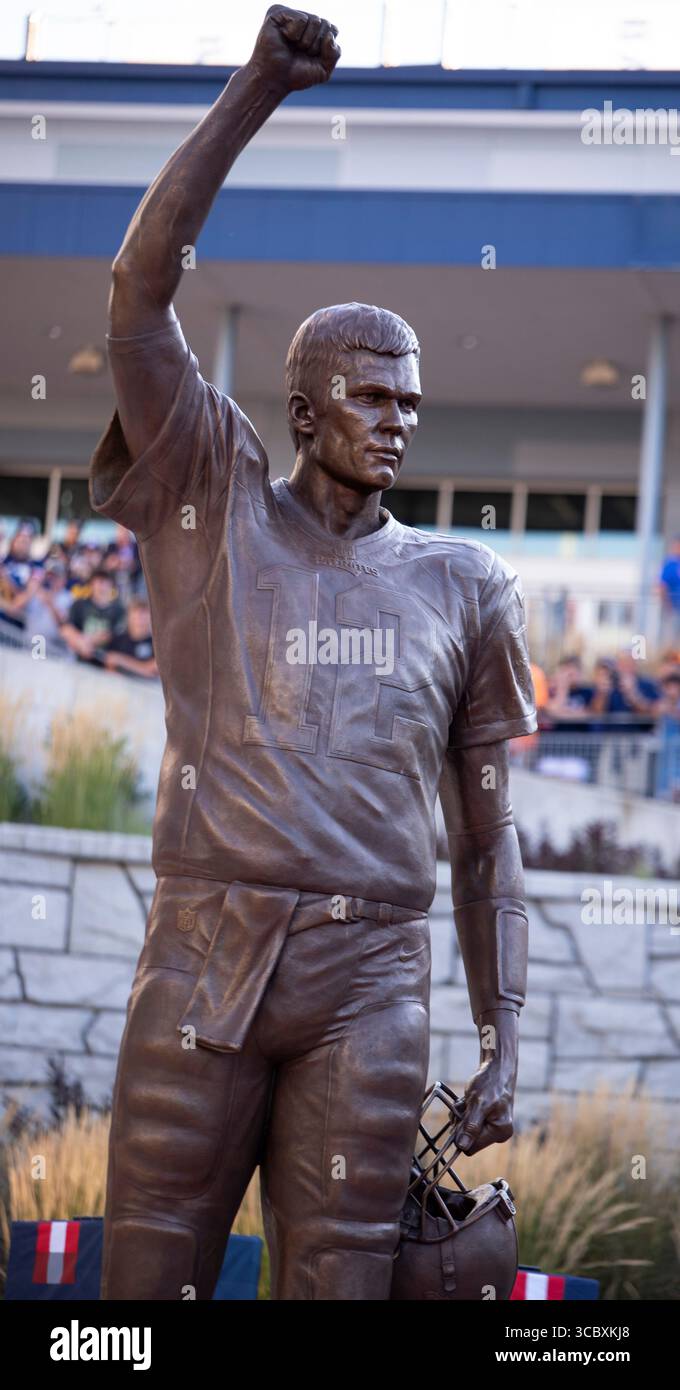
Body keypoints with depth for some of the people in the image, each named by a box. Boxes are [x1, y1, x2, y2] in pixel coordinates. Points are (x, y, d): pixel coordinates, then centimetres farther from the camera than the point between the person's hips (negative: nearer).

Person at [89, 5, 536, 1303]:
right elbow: (139, 287, -1)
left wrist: (503, 1043, 6)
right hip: (206, 953, -1)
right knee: (147, 1281, -2)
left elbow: (487, 828, 15)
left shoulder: (461, 586, 15)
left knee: (336, 1278, -2)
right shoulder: (214, 512, 10)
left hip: (372, 979, 1)